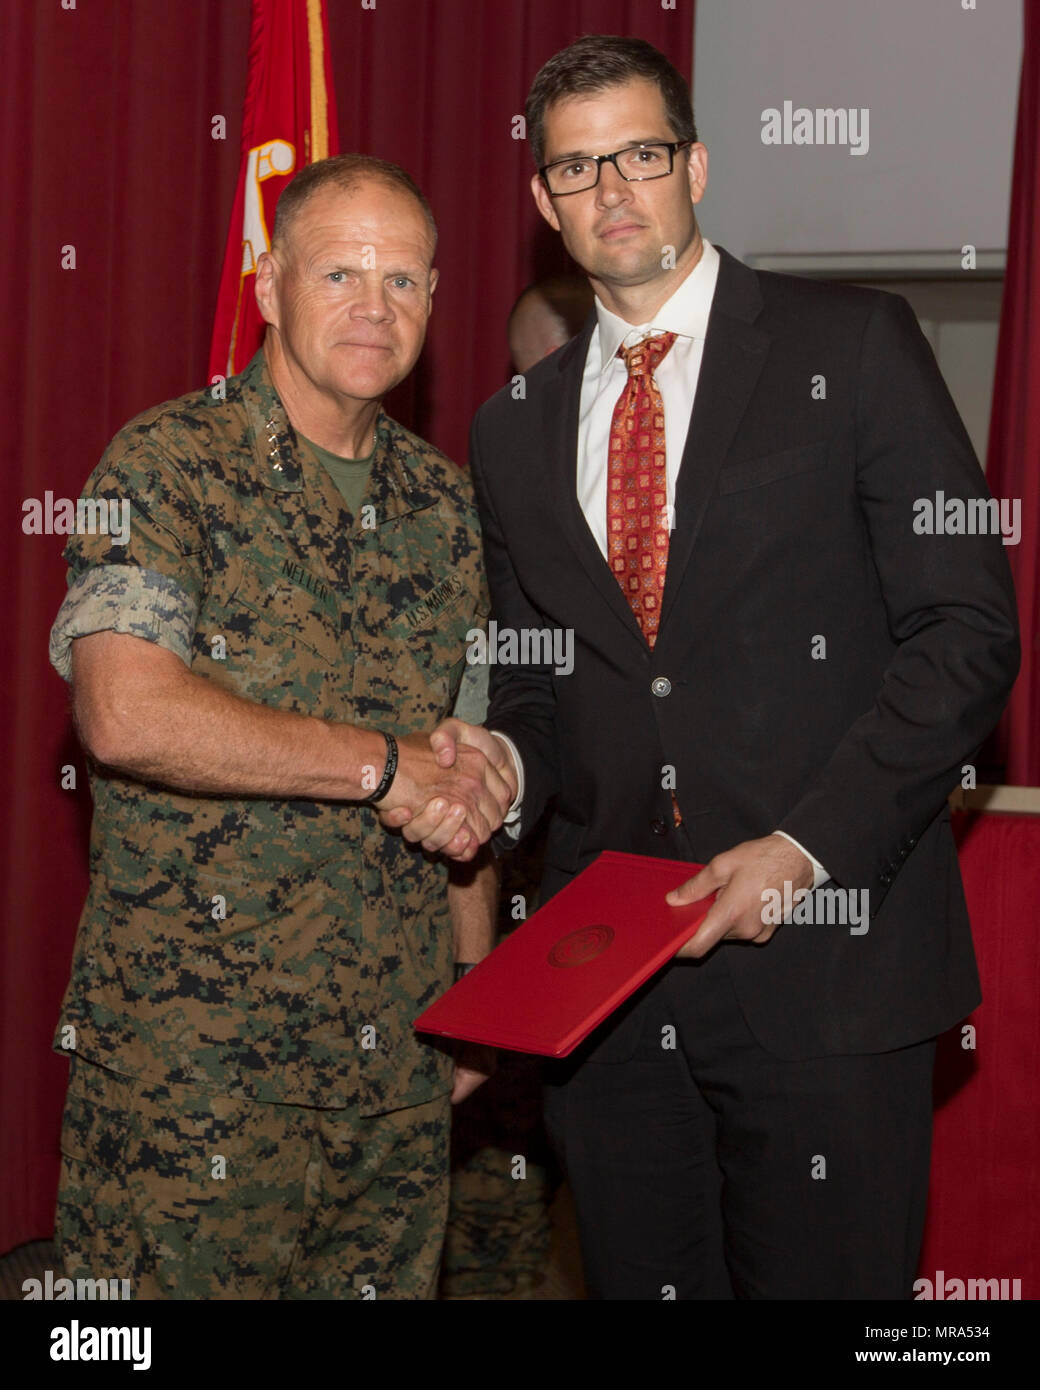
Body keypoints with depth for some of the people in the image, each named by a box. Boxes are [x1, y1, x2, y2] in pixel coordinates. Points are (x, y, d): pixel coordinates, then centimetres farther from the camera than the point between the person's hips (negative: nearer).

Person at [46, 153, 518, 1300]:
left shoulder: (442, 502, 10)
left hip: (401, 1063, 6)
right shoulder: (169, 466, -9)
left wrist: (477, 987, 13)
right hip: (195, 1067, -5)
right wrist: (383, 765, -19)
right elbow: (125, 714, -25)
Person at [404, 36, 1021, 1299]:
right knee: (635, 1280, 13)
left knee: (826, 1280, 4)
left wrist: (806, 846, -14)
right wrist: (501, 760, -5)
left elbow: (968, 630, -6)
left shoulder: (852, 349, -1)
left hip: (823, 952, -4)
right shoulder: (514, 431, 13)